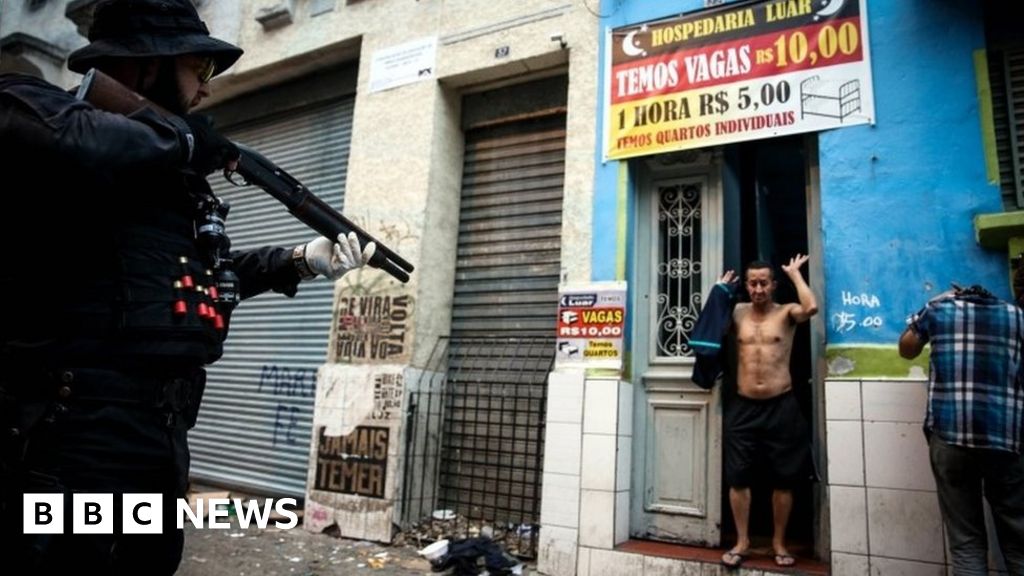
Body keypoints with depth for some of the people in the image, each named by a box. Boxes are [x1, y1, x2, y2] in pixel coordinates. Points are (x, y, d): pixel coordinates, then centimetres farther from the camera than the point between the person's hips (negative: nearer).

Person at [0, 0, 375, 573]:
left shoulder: (174, 173, 17)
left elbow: (203, 271, 24)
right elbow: (73, 145, -33)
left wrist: (300, 260, 13)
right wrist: (183, 136, -14)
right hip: (69, 435, -9)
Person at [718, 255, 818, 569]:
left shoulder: (786, 313, 1)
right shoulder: (737, 312, 8)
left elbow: (811, 307, -20)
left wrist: (794, 273, -8)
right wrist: (719, 289, 3)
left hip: (781, 406, -1)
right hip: (743, 407, 2)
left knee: (783, 479, 8)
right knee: (738, 477, 3)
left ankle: (779, 542, 24)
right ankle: (742, 541, 18)